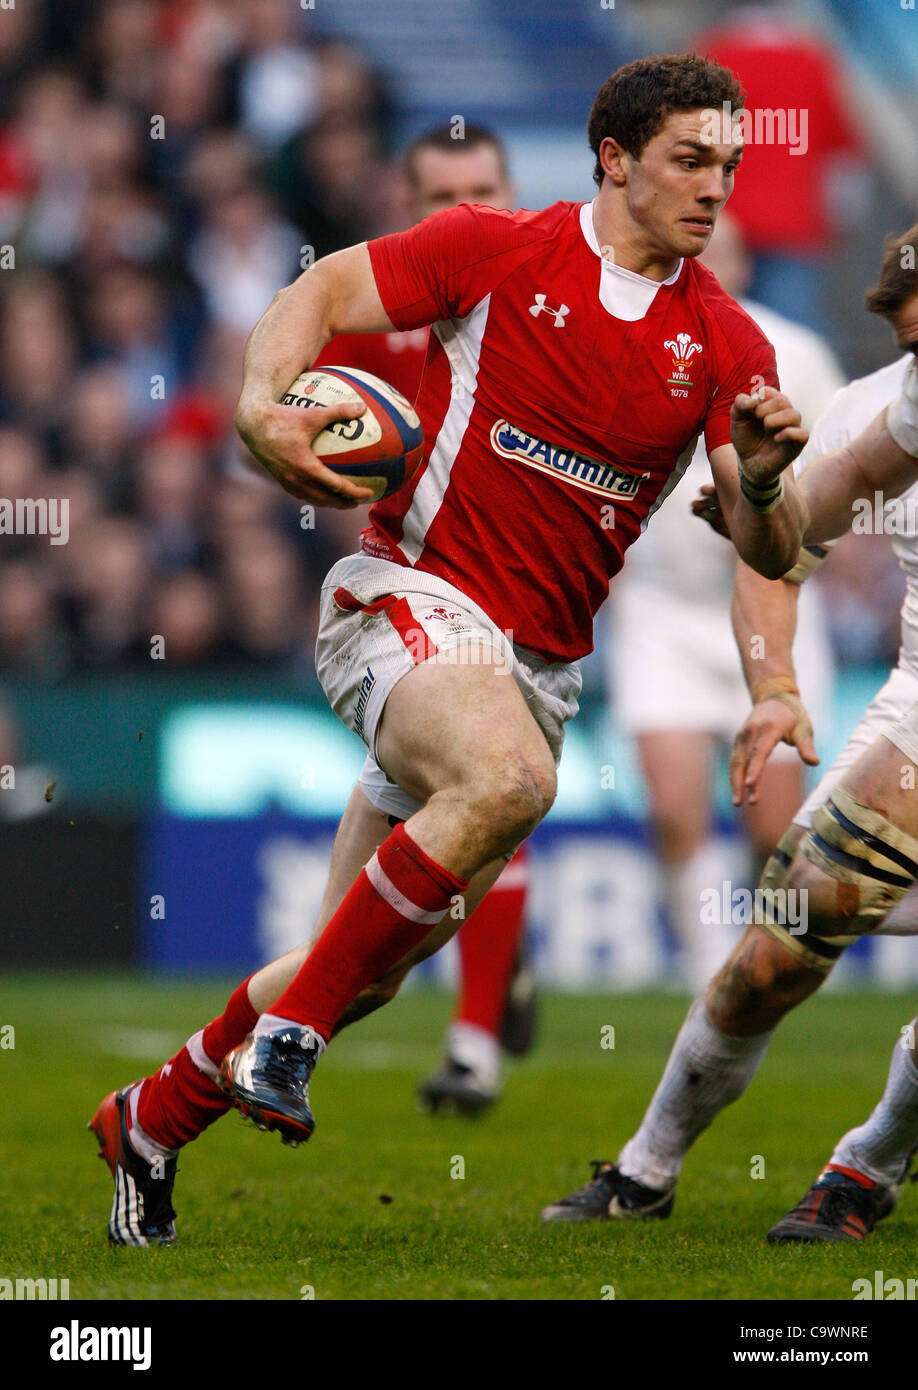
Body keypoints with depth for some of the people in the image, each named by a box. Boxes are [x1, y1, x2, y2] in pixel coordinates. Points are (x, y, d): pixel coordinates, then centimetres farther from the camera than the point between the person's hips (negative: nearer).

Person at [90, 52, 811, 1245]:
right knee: (508, 777, -37)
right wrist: (264, 404, -16)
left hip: (542, 660, 5)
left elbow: (769, 553, 1)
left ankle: (152, 1122, 30)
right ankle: (285, 1031, -23)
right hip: (412, 599, -5)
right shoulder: (500, 250, -4)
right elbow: (320, 295, 3)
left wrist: (763, 479, -22)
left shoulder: (725, 342, 4)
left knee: (370, 972, 7)